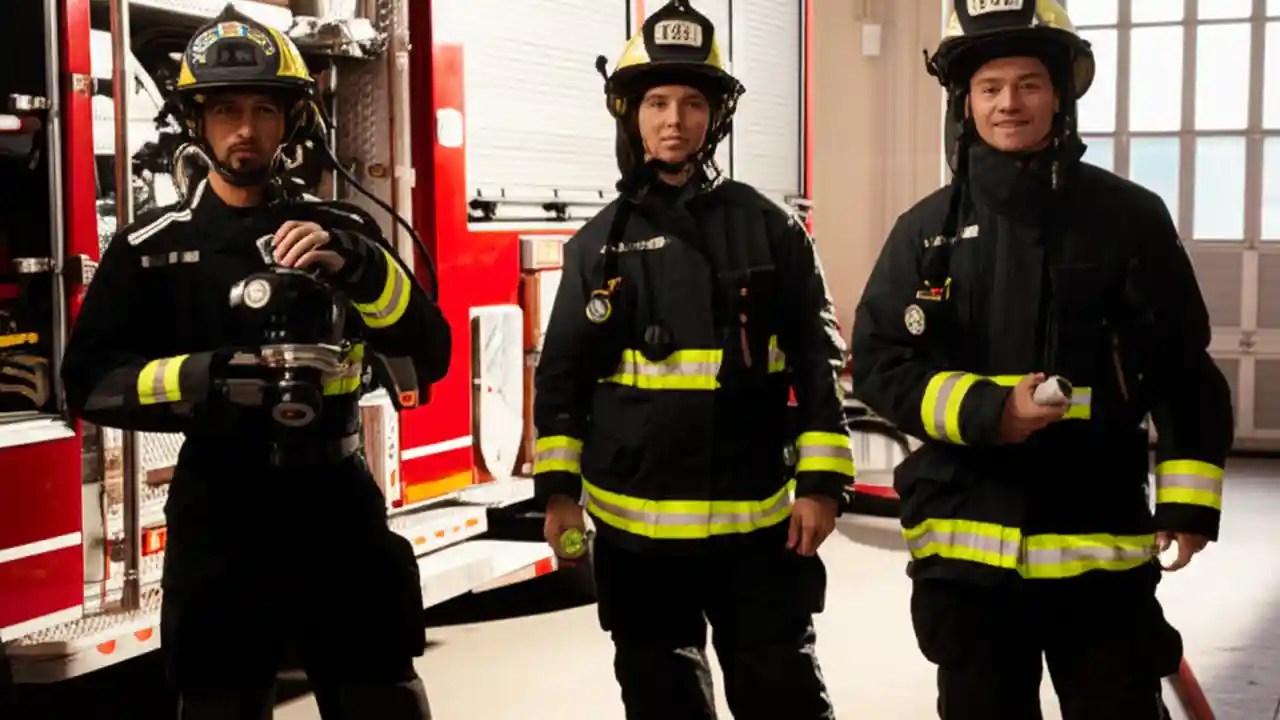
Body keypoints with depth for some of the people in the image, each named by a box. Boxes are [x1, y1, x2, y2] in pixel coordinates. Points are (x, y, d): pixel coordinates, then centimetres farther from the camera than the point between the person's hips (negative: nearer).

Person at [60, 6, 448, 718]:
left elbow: (428, 358, -3)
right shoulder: (152, 247, 1)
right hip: (219, 522, -1)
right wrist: (199, 378, -19)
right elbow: (91, 379, -2)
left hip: (339, 512, 1)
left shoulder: (345, 231, 4)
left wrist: (359, 266, -20)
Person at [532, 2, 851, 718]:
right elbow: (562, 374, 7)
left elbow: (818, 360, -1)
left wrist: (821, 483, -6)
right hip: (634, 520, 2)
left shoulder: (769, 229, 0)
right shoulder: (600, 242, 4)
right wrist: (557, 488, 3)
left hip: (754, 517, -2)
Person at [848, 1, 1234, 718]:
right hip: (966, 538, 2)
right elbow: (879, 364, -1)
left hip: (1101, 536, -1)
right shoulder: (928, 229, 1)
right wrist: (983, 409, -16)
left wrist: (1189, 495, -3)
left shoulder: (1130, 216, -1)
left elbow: (1185, 369, 2)